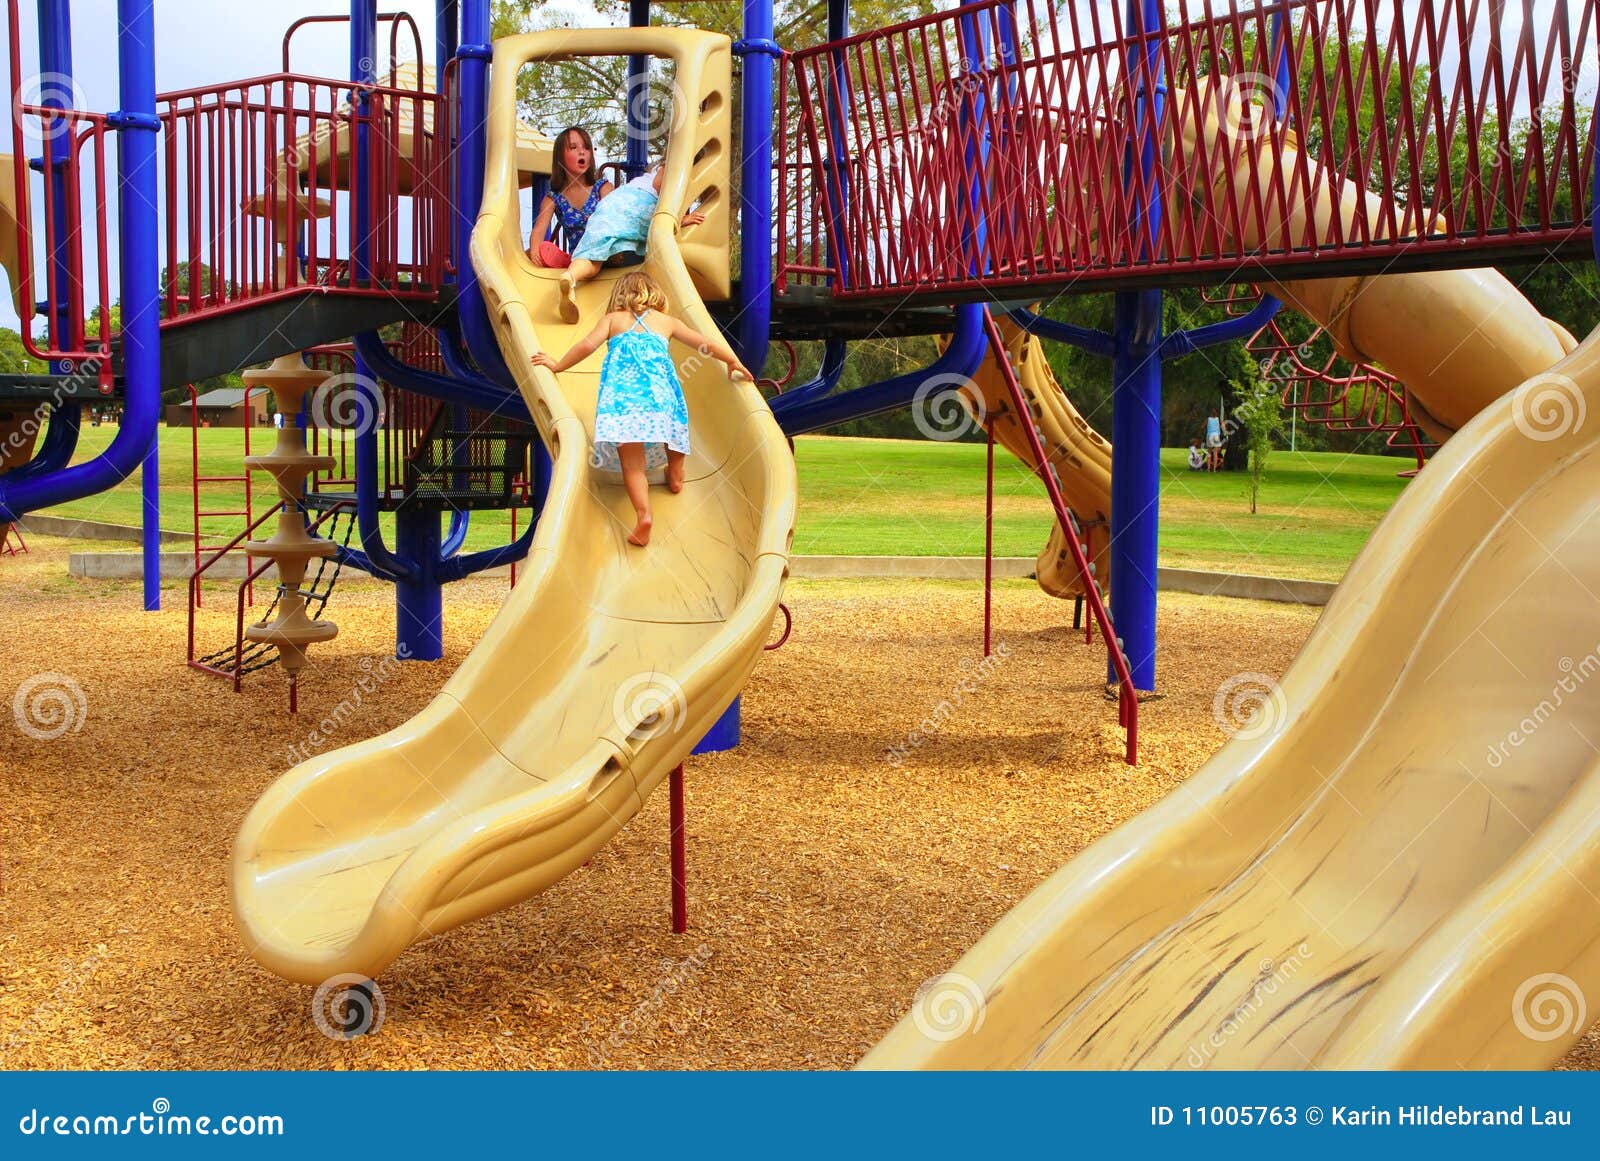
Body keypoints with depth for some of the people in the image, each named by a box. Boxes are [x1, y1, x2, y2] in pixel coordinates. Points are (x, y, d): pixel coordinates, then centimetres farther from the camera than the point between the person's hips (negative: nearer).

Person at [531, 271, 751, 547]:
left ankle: (643, 514, -26)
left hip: (623, 390, -1)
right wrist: (733, 362, 44)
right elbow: (706, 344, 29)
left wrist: (558, 365, 24)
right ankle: (675, 472, 39)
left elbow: (587, 345, 11)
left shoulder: (613, 319, 26)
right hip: (659, 387, 1)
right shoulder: (666, 321, 29)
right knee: (670, 420, 36)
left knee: (632, 463, -8)